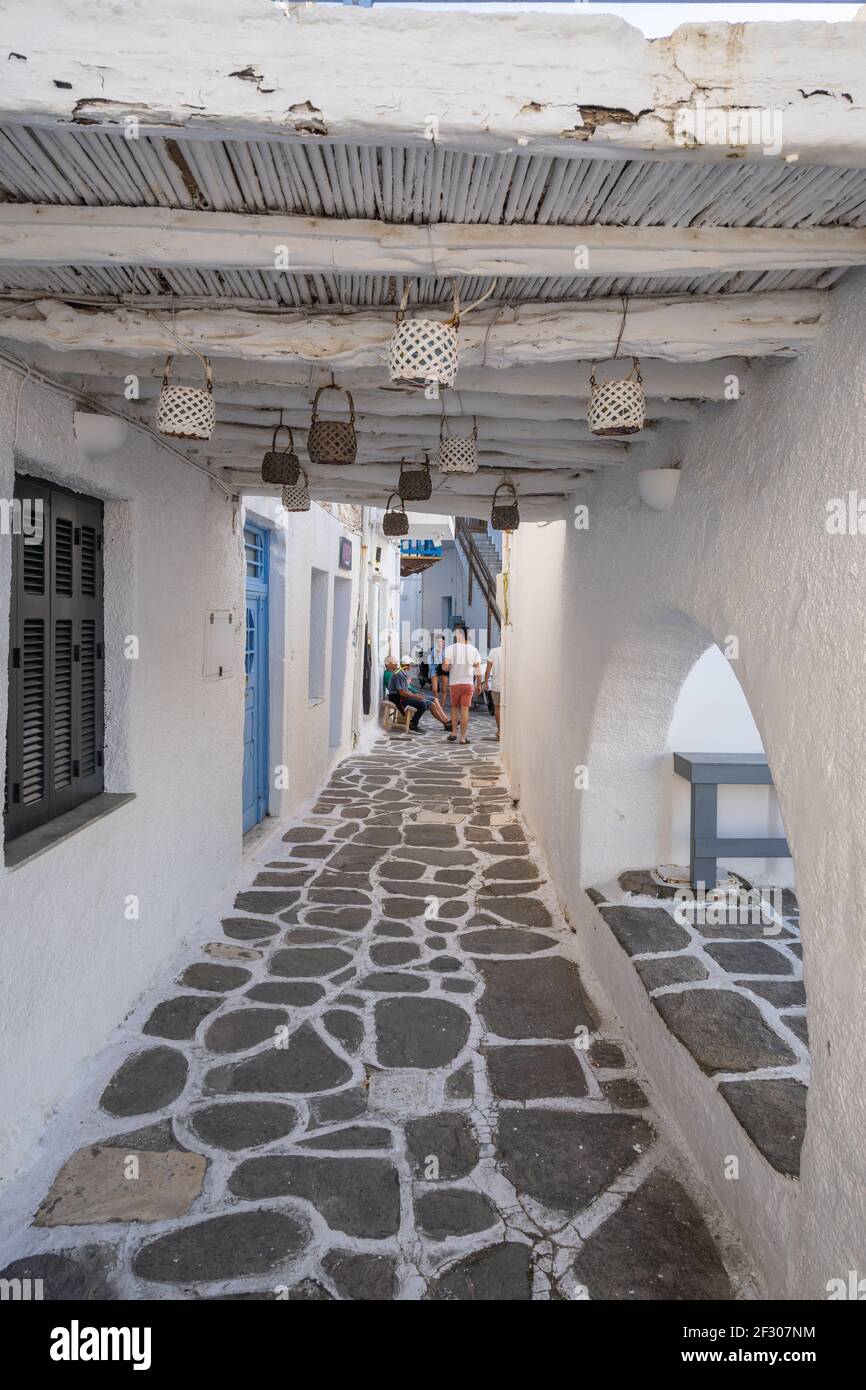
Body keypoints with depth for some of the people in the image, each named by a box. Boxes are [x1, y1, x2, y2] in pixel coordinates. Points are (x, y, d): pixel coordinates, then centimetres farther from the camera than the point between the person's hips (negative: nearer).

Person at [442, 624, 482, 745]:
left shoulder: (450, 648, -7)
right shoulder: (473, 649, 0)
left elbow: (445, 667, -13)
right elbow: (477, 669, 0)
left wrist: (445, 667, 10)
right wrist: (478, 684, 8)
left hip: (454, 683, -1)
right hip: (468, 683, 1)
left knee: (454, 708, 17)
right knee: (465, 710, 2)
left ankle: (453, 733, 11)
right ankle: (463, 737, 2)